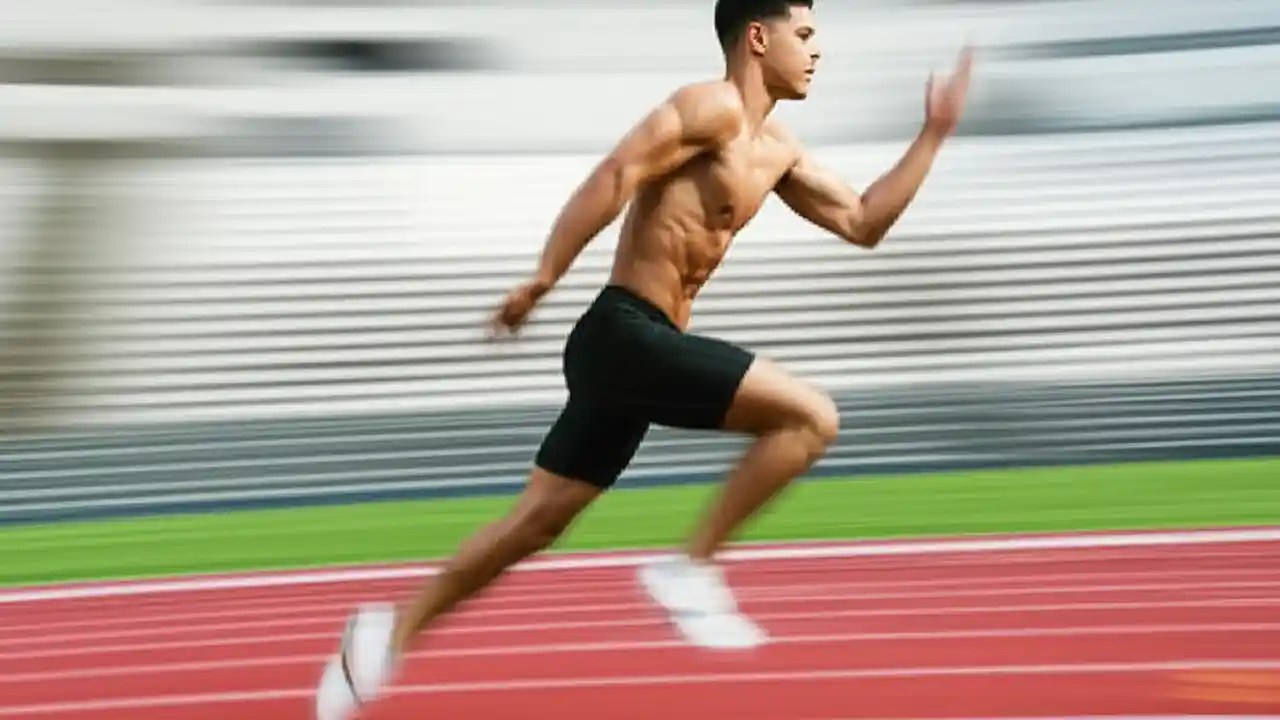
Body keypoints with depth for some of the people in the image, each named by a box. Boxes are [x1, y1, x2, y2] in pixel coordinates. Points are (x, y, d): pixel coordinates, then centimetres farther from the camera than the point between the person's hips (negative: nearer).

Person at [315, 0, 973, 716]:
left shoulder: (775, 149, 18)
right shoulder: (714, 107, -10)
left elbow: (863, 224, 22)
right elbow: (614, 175, -19)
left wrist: (934, 134, 18)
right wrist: (544, 280, -21)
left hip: (641, 346, 9)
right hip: (626, 335, -9)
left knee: (540, 518, 11)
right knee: (812, 417, -14)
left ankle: (394, 629, 16)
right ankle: (691, 568, -8)